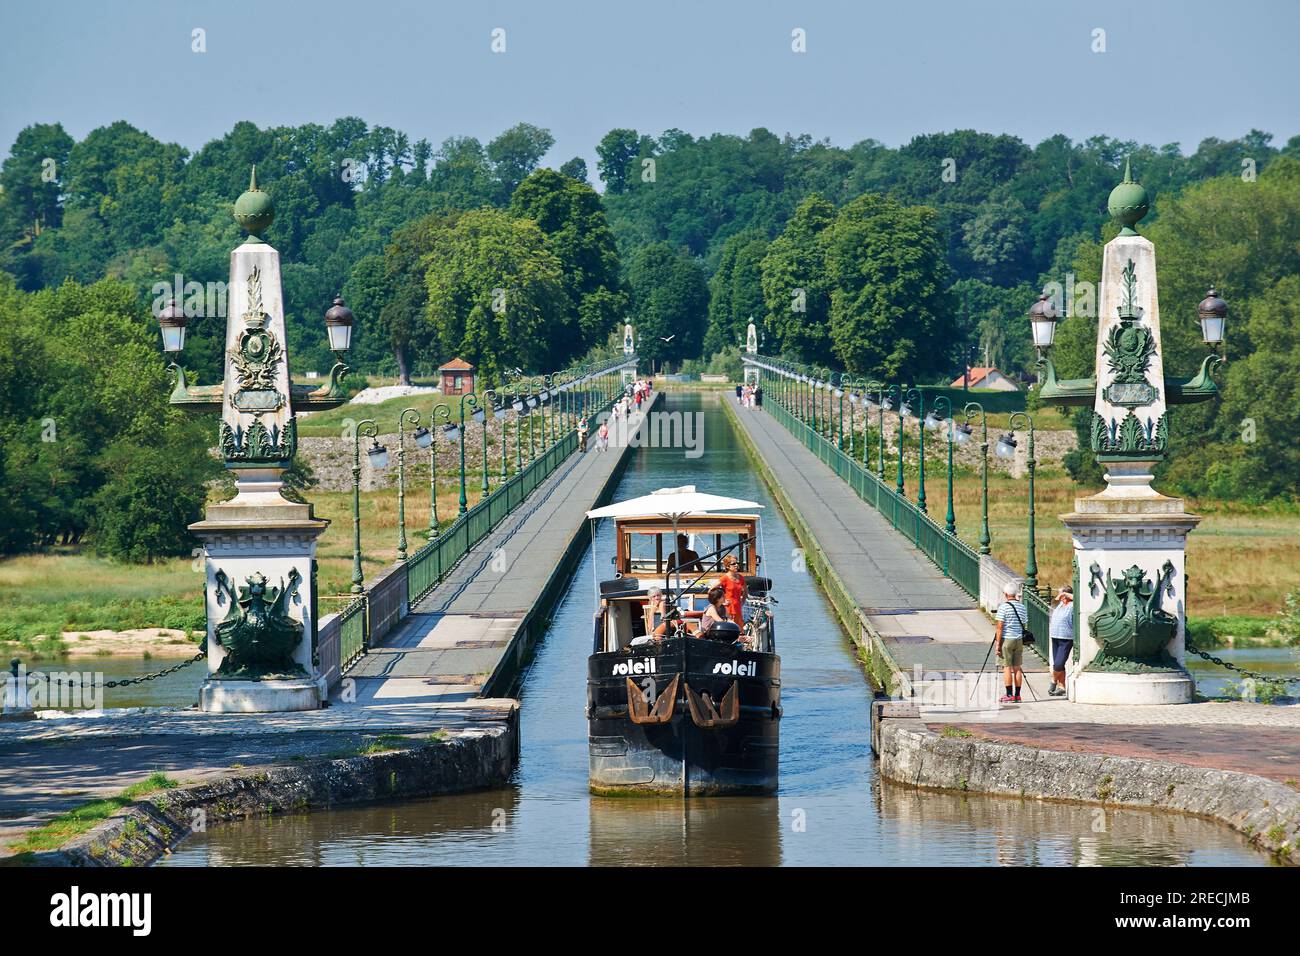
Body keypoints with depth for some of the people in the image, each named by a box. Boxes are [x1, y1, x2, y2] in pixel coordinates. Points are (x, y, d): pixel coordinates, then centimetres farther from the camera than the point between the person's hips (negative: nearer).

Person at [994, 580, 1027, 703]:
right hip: (1019, 640, 5)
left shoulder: (1003, 607, -10)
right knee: (1017, 668, 7)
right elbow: (1023, 625, 13)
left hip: (1006, 639, -5)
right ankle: (1017, 695, 7)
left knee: (1007, 667, -2)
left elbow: (1000, 627, -12)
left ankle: (1009, 695, -5)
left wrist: (998, 643, -8)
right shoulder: (1022, 607, 8)